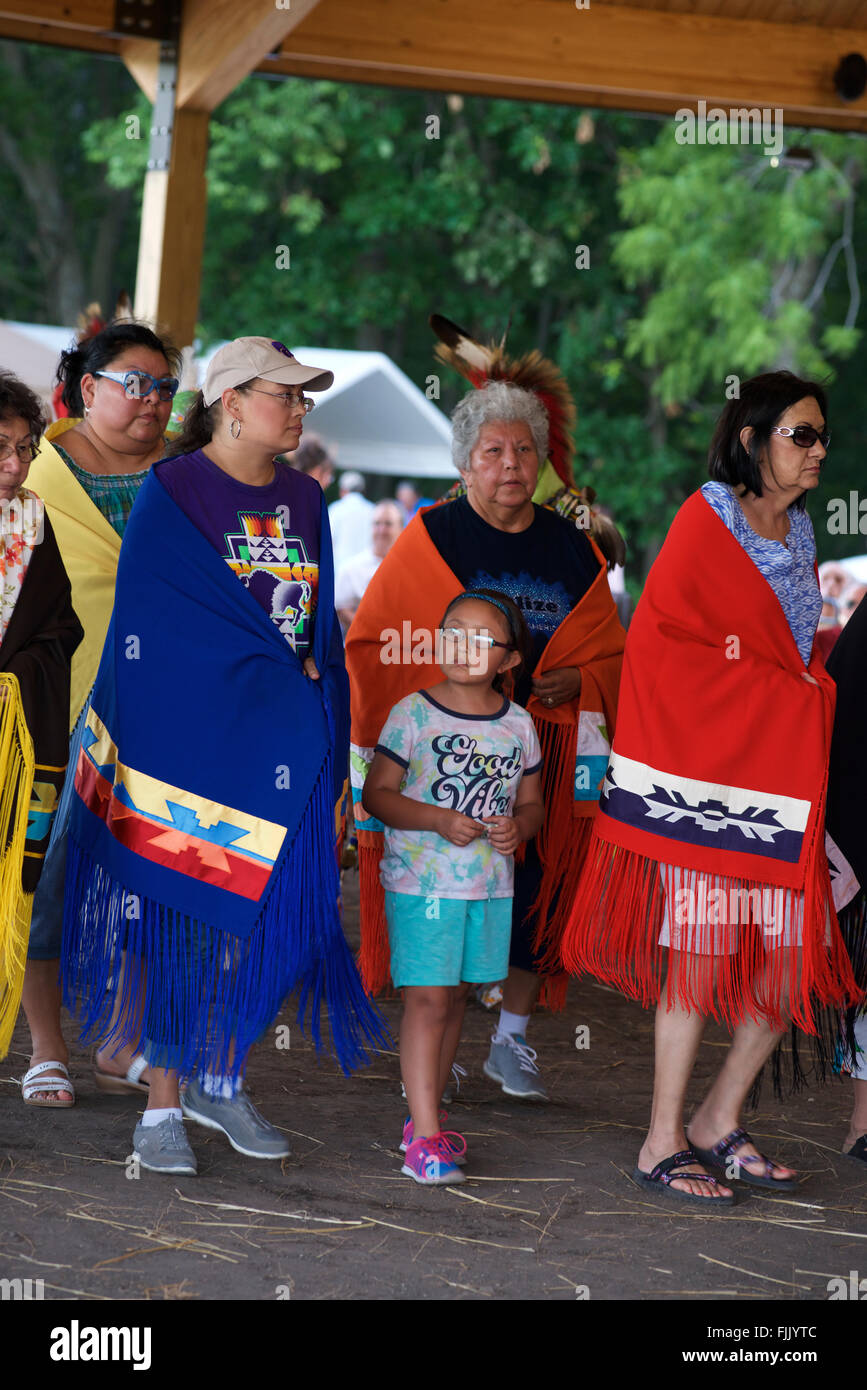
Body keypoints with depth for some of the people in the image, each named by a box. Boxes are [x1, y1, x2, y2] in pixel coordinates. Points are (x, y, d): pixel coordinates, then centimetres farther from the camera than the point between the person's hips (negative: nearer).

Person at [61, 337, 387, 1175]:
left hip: (282, 745, 5)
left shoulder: (304, 501, 13)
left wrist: (318, 721, 3)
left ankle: (220, 1080, 18)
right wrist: (281, 666, -10)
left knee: (273, 912, 1)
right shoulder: (172, 493, -4)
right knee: (177, 911, -3)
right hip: (184, 733, -5)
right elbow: (158, 617, -11)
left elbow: (320, 623, 16)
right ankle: (162, 1107, 5)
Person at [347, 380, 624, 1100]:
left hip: (546, 753, 3)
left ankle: (512, 1041, 15)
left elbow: (610, 652, 15)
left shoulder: (574, 548, 11)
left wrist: (575, 681, -5)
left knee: (540, 892, 0)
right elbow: (372, 643, 0)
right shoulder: (429, 539, 1)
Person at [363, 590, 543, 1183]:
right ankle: (425, 1136, -8)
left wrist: (518, 827, -9)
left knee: (456, 997, 12)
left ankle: (426, 1117, 25)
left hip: (491, 885, 4)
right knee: (427, 999, -8)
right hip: (422, 882, -4)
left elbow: (532, 802, 14)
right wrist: (438, 820, -19)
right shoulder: (413, 714, -6)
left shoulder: (518, 724, 5)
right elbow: (378, 793, -6)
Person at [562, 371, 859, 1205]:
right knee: (702, 947, -7)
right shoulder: (706, 521, -6)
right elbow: (661, 636, -10)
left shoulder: (799, 534, 17)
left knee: (795, 954, 3)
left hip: (782, 763, 7)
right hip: (705, 760, -7)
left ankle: (718, 1122, 16)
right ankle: (662, 1145, 2)